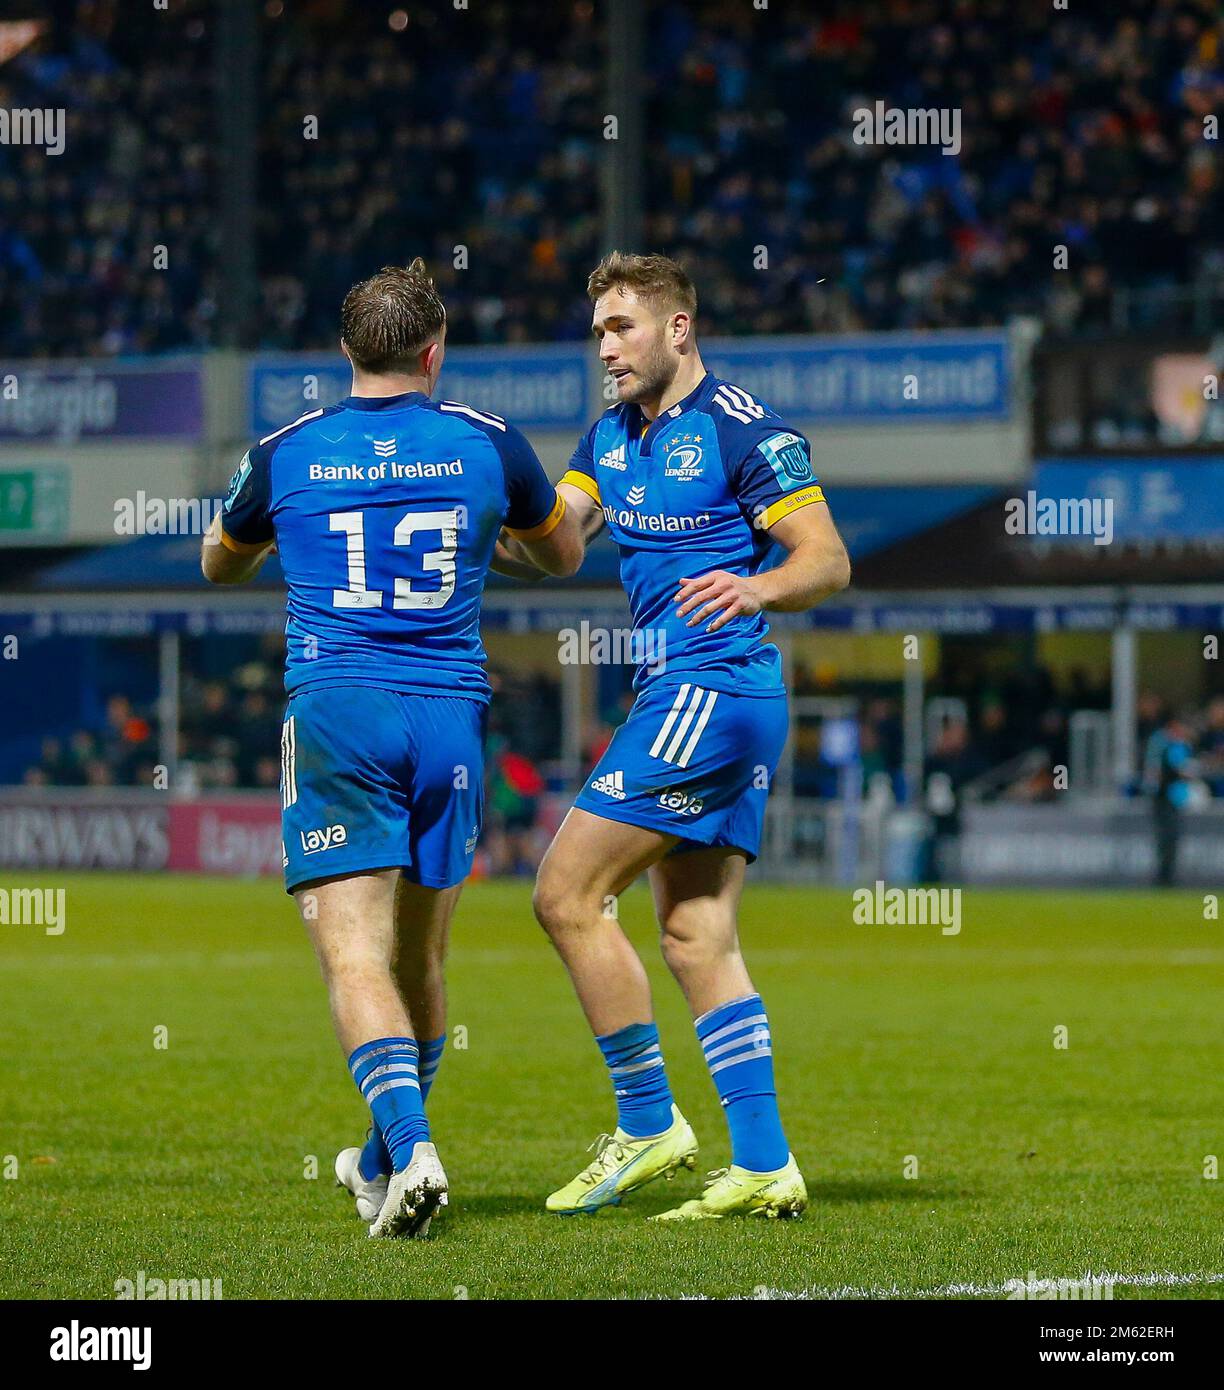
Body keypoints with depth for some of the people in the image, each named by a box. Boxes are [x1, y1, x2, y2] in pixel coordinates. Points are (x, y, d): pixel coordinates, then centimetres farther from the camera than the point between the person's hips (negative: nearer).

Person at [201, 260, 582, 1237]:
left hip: (334, 716, -2)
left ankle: (411, 1150, -28)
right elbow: (563, 556, 24)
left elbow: (220, 565, 24)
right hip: (451, 717, 2)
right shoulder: (486, 444, 5)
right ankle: (385, 1164, 29)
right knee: (419, 959, 16)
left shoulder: (287, 453, 5)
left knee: (355, 958, -9)